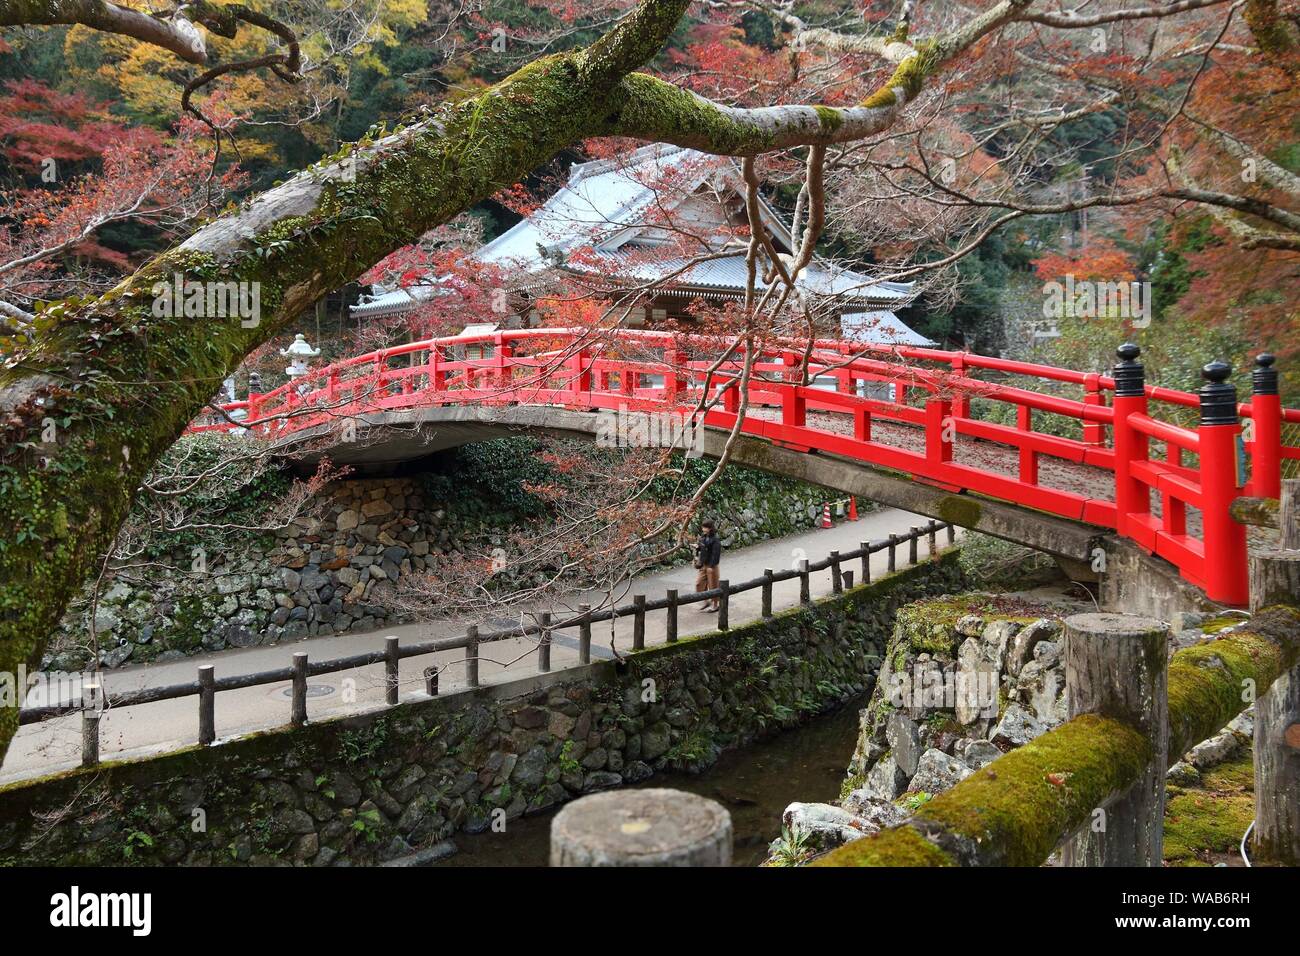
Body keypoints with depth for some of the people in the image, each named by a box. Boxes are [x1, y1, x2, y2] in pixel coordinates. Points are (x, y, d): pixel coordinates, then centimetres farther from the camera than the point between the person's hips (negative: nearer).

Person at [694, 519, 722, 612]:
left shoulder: (715, 539, -18)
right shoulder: (703, 537, 6)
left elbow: (716, 554, -21)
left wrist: (711, 566, -23)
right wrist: (697, 547, -2)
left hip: (711, 566, -8)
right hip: (703, 565, 8)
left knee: (713, 585, 4)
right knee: (699, 584, 10)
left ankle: (715, 605, 17)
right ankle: (706, 602, 26)